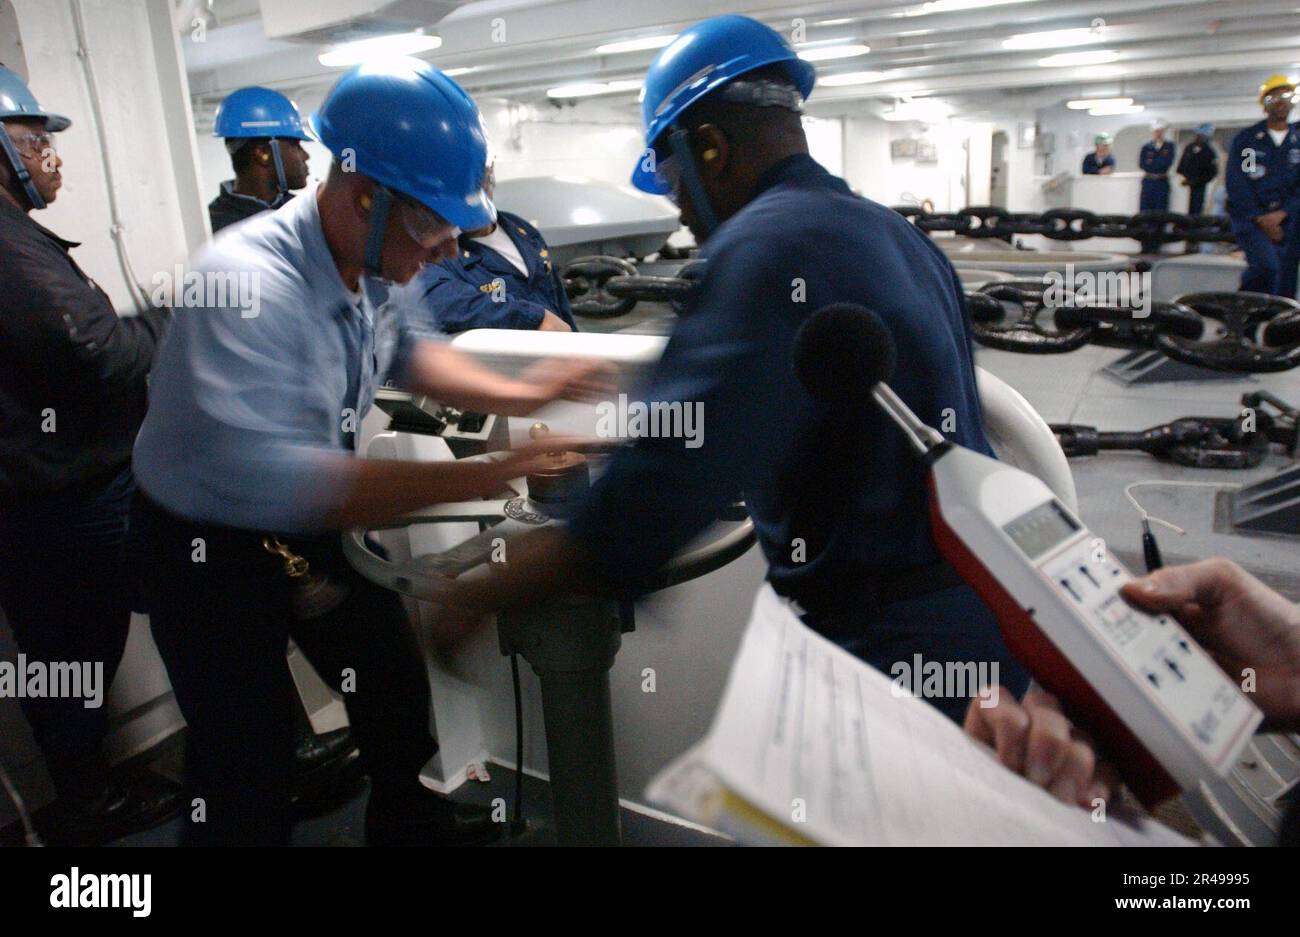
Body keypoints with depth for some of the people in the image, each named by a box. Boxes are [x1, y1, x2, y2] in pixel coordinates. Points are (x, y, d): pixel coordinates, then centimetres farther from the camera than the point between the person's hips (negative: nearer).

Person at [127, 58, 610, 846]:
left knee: (396, 685, 17)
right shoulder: (249, 282, -34)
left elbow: (403, 350, 9)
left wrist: (511, 394, -7)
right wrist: (477, 478, -45)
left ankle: (407, 819, 44)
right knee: (250, 777, 2)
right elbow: (269, 480, -44)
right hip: (204, 545, -6)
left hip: (308, 526, 7)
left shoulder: (380, 260, -12)